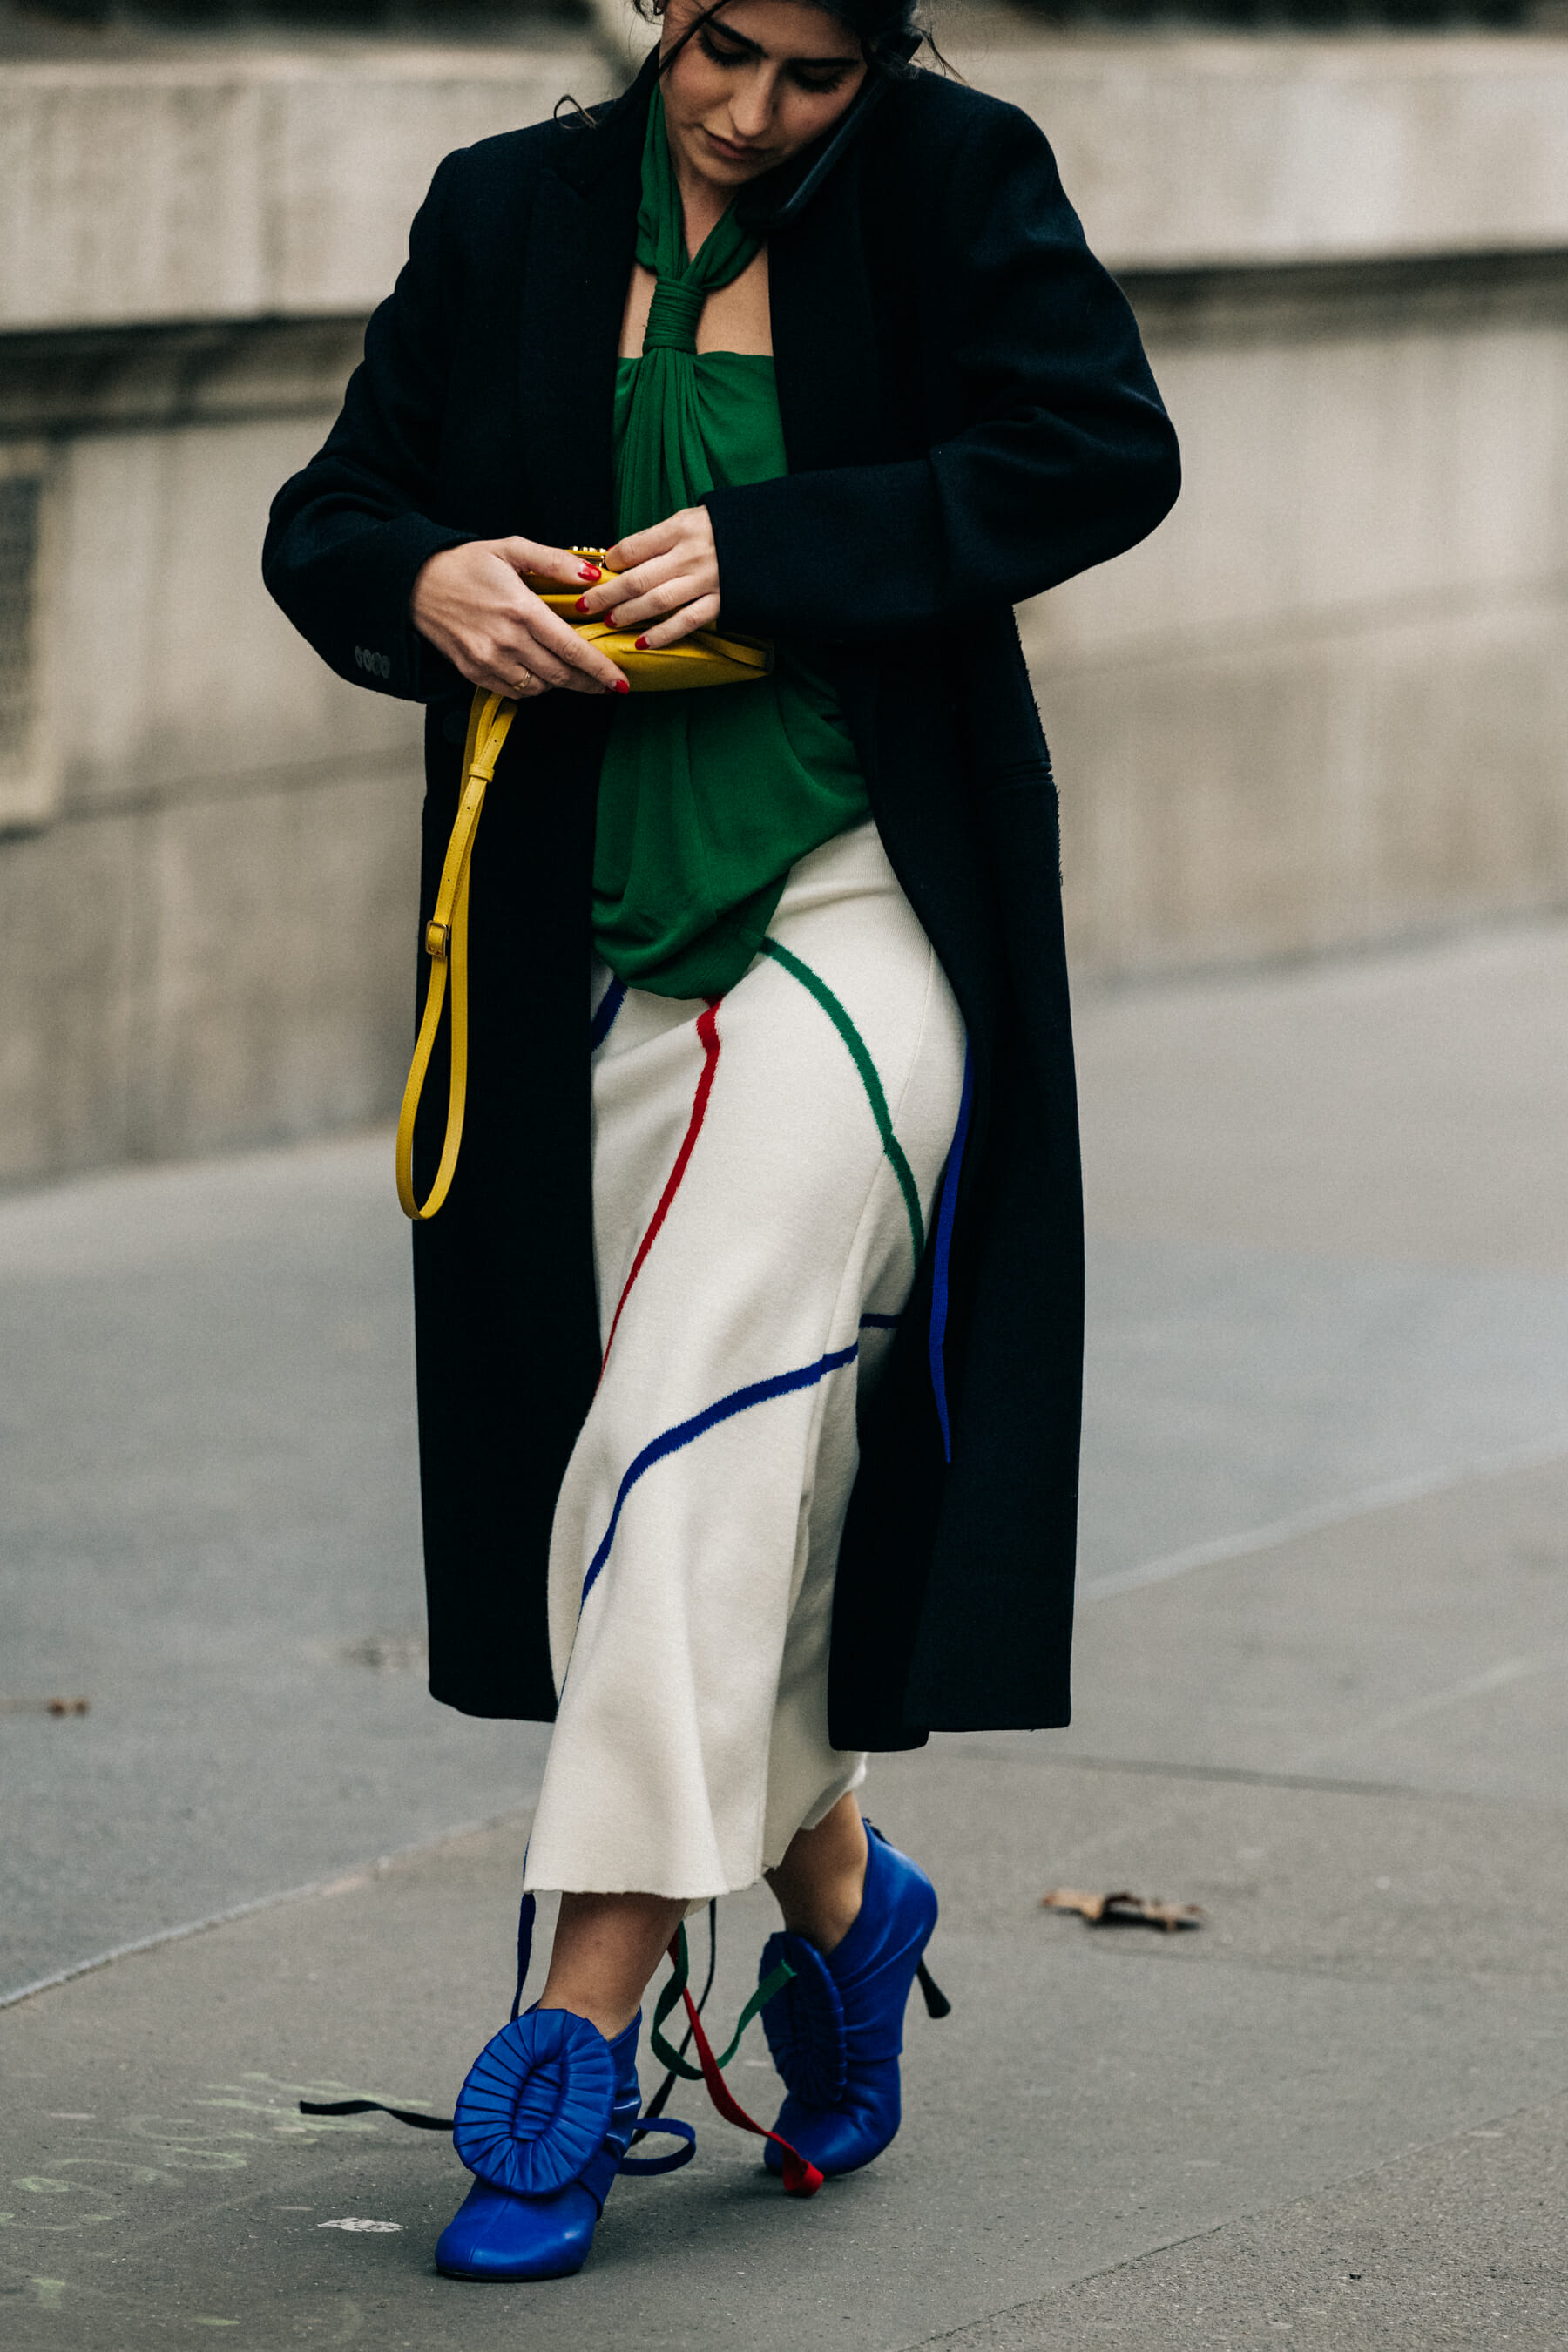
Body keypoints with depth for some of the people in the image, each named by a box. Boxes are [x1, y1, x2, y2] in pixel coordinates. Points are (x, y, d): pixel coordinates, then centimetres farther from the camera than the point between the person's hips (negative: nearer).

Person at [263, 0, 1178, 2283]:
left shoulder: (950, 183, -2)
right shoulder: (514, 215, 7)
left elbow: (1100, 451, -12)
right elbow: (326, 518, 10)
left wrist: (766, 555, -18)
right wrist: (426, 586, -14)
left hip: (860, 917, -4)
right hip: (602, 953, 4)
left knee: (693, 1438, -15)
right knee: (732, 1493, 9)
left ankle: (588, 2016, -15)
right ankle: (835, 1888, 32)